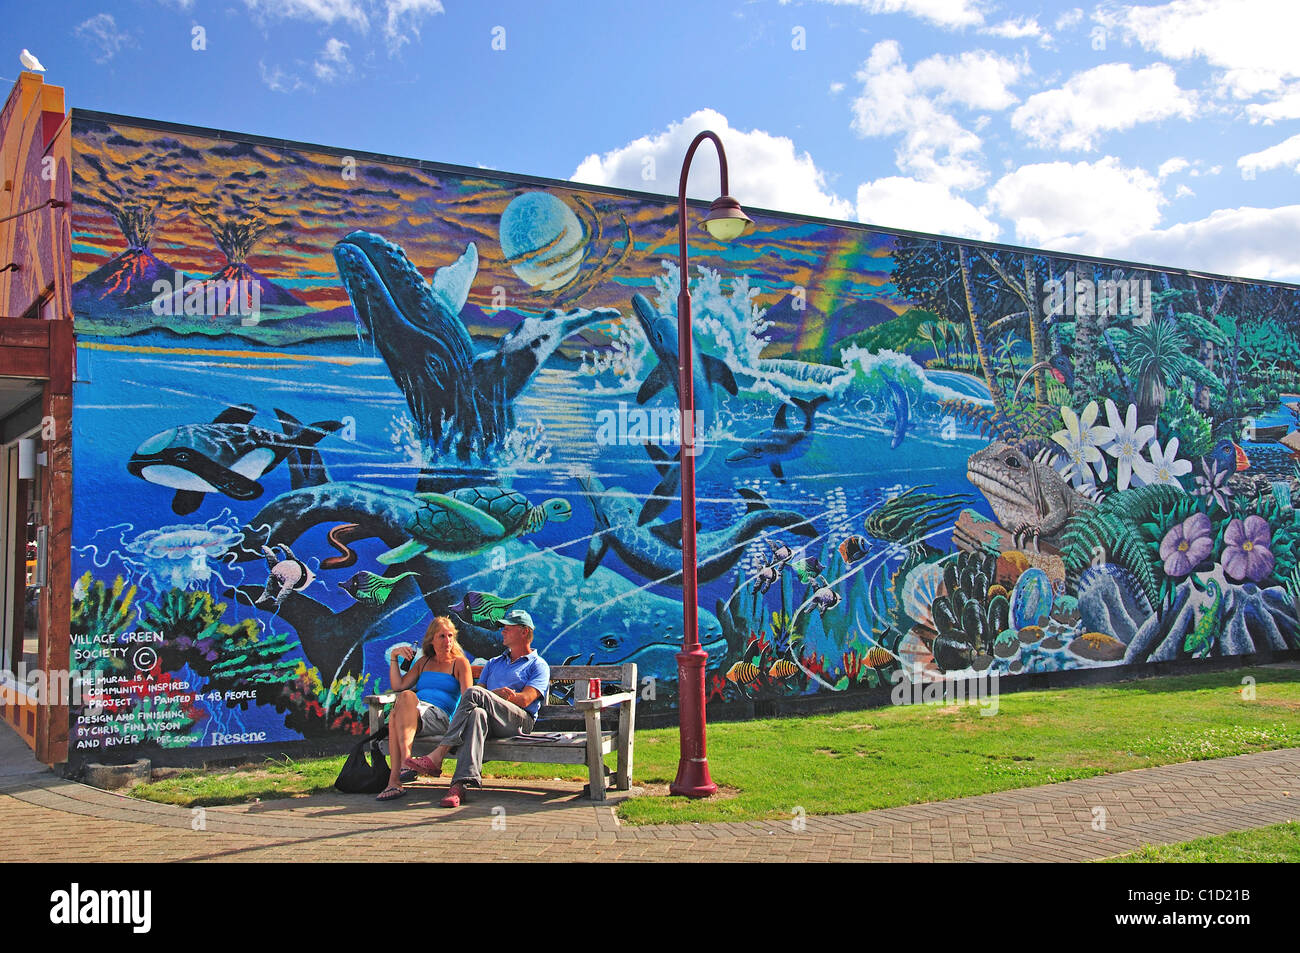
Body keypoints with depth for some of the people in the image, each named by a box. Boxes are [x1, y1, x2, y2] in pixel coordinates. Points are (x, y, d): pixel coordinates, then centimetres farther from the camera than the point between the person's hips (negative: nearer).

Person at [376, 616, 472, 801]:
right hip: (413, 715, 4)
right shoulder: (424, 662, 29)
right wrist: (394, 657, 14)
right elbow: (398, 686, 21)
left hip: (439, 718, -4)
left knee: (407, 696, -36)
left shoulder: (460, 662, 14)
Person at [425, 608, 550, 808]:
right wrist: (497, 694, -5)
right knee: (477, 714, -36)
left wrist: (489, 695, -6)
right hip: (490, 723, 4)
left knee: (474, 693, -29)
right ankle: (461, 783, -53)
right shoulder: (494, 663, 35)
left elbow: (525, 700, -2)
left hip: (520, 721, -4)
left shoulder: (538, 665, 15)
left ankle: (439, 754, -36)